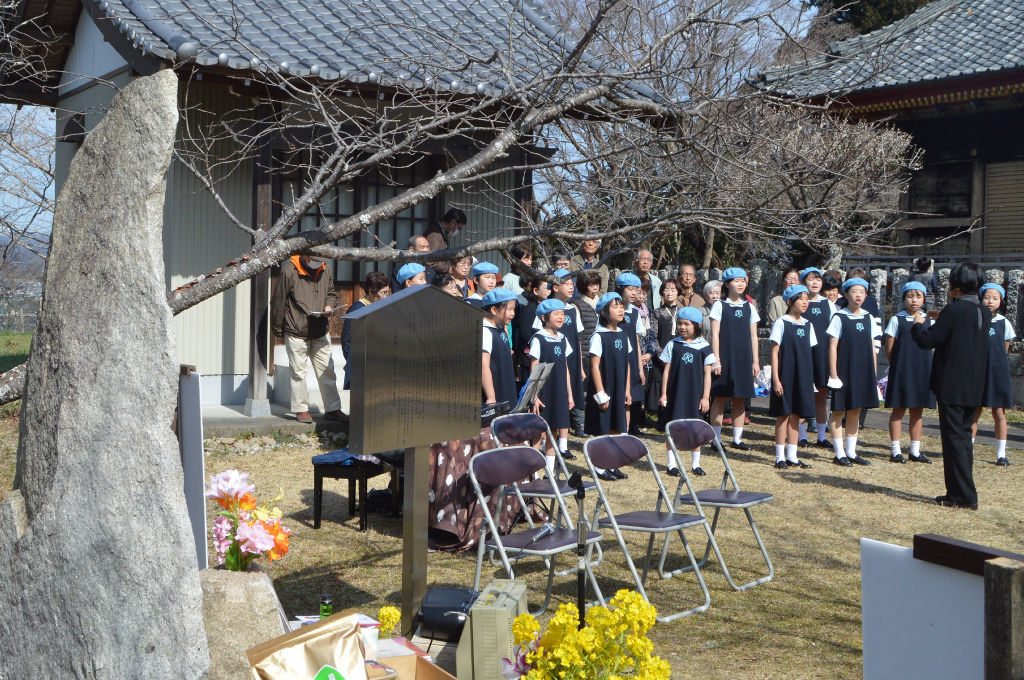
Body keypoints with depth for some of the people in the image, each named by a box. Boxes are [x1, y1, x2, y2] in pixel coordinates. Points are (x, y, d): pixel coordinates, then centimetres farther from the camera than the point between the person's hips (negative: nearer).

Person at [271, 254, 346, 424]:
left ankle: (333, 409, 15)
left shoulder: (323, 271, 7)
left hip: (320, 332, 5)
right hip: (296, 333, -5)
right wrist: (278, 329, 0)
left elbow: (332, 293, 22)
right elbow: (278, 301, -5)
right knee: (298, 372, 2)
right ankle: (301, 410, 14)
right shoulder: (289, 271, -11)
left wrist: (329, 306, -1)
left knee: (327, 371, 7)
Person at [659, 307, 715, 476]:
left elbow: (707, 373, 2)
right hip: (675, 394, 0)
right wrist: (663, 394, 1)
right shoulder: (673, 345, 1)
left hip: (695, 394, 0)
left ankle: (695, 464, 20)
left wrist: (705, 397, -2)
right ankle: (672, 464, 13)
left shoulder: (704, 347, 0)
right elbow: (667, 370, 3)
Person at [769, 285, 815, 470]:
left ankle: (792, 456, 15)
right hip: (785, 375, -5)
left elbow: (809, 352, 15)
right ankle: (780, 457, 6)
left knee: (796, 415, 8)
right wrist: (775, 378, -13)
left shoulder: (807, 325, 11)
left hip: (802, 377, 5)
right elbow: (774, 352, -7)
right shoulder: (781, 323, -5)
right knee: (783, 415, -1)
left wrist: (810, 378, 10)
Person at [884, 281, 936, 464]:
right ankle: (895, 451, 5)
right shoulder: (896, 320, -3)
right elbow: (889, 349, -2)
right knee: (898, 410, 0)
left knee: (918, 411, 8)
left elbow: (930, 344, 15)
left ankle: (915, 451, 16)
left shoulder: (928, 320, 8)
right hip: (901, 371, -4)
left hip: (922, 371, 4)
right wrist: (900, 364, -2)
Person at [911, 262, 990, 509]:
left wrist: (918, 324, 4)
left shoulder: (954, 310, -17)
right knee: (963, 436, 16)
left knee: (954, 438, -2)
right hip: (975, 388, 8)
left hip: (951, 386, -8)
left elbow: (927, 341, -14)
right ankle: (961, 491, 21)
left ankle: (965, 495, -2)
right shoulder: (984, 313, 7)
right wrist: (942, 320, 22)